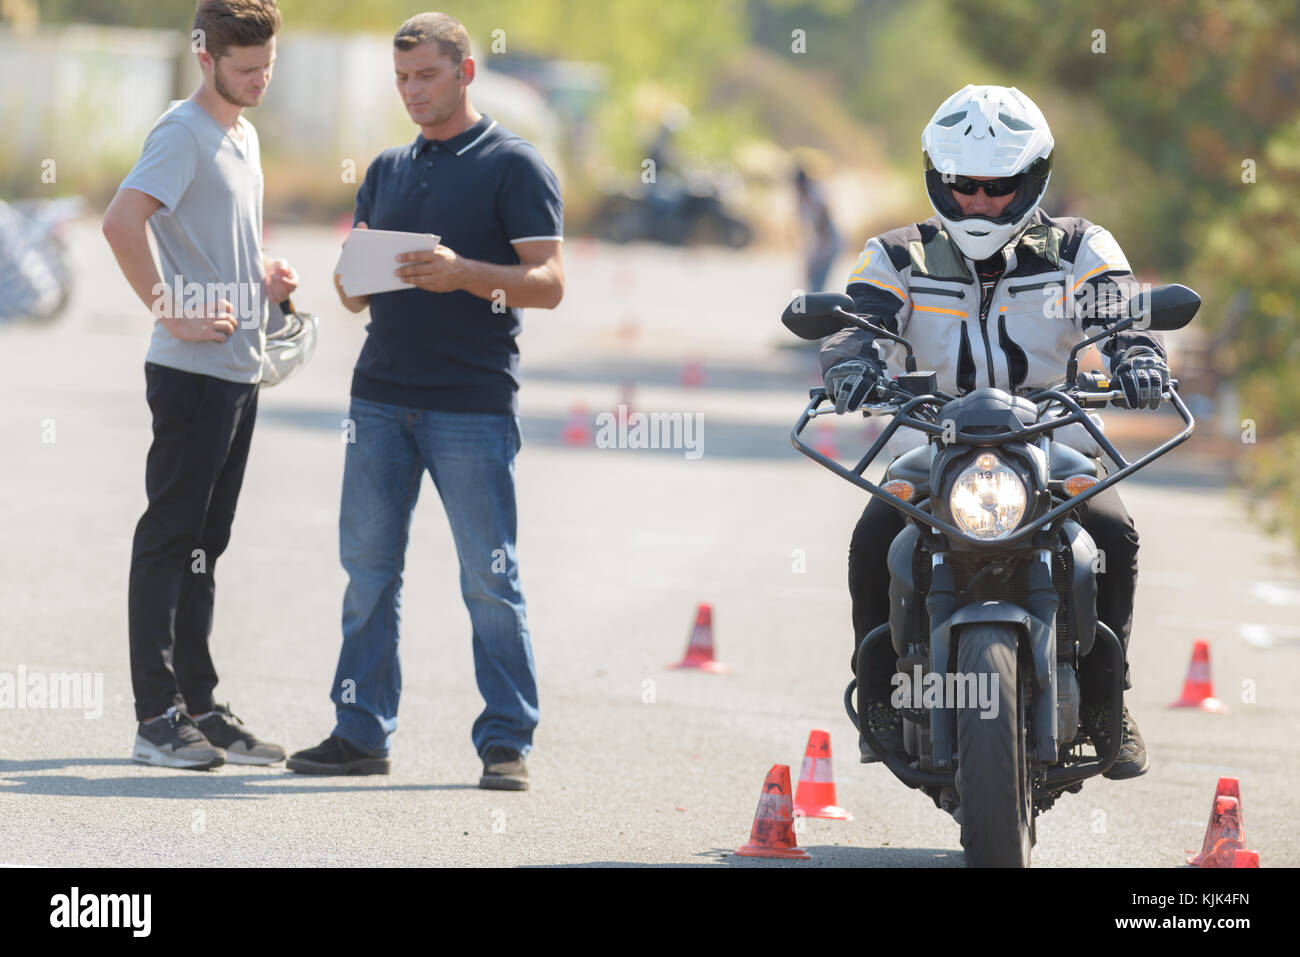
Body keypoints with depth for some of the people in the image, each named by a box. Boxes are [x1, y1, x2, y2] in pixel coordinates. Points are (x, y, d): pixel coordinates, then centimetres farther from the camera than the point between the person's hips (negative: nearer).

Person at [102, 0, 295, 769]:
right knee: (170, 540, -5)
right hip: (192, 369, -9)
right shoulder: (183, 132, -11)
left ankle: (201, 707, 16)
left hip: (240, 369, 9)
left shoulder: (244, 136, 17)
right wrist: (171, 313, -24)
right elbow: (121, 221, -26)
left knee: (203, 545, 12)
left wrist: (268, 275, 11)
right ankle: (159, 716, -4)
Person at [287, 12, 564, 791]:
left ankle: (508, 741, 0)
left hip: (474, 404, -6)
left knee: (490, 577, -4)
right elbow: (356, 293, 19)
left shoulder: (515, 167, -1)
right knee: (368, 569, 5)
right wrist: (353, 279, -5)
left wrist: (463, 273, -22)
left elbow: (548, 282, -8)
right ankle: (362, 732, 11)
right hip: (382, 395, 6)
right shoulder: (389, 170, 17)